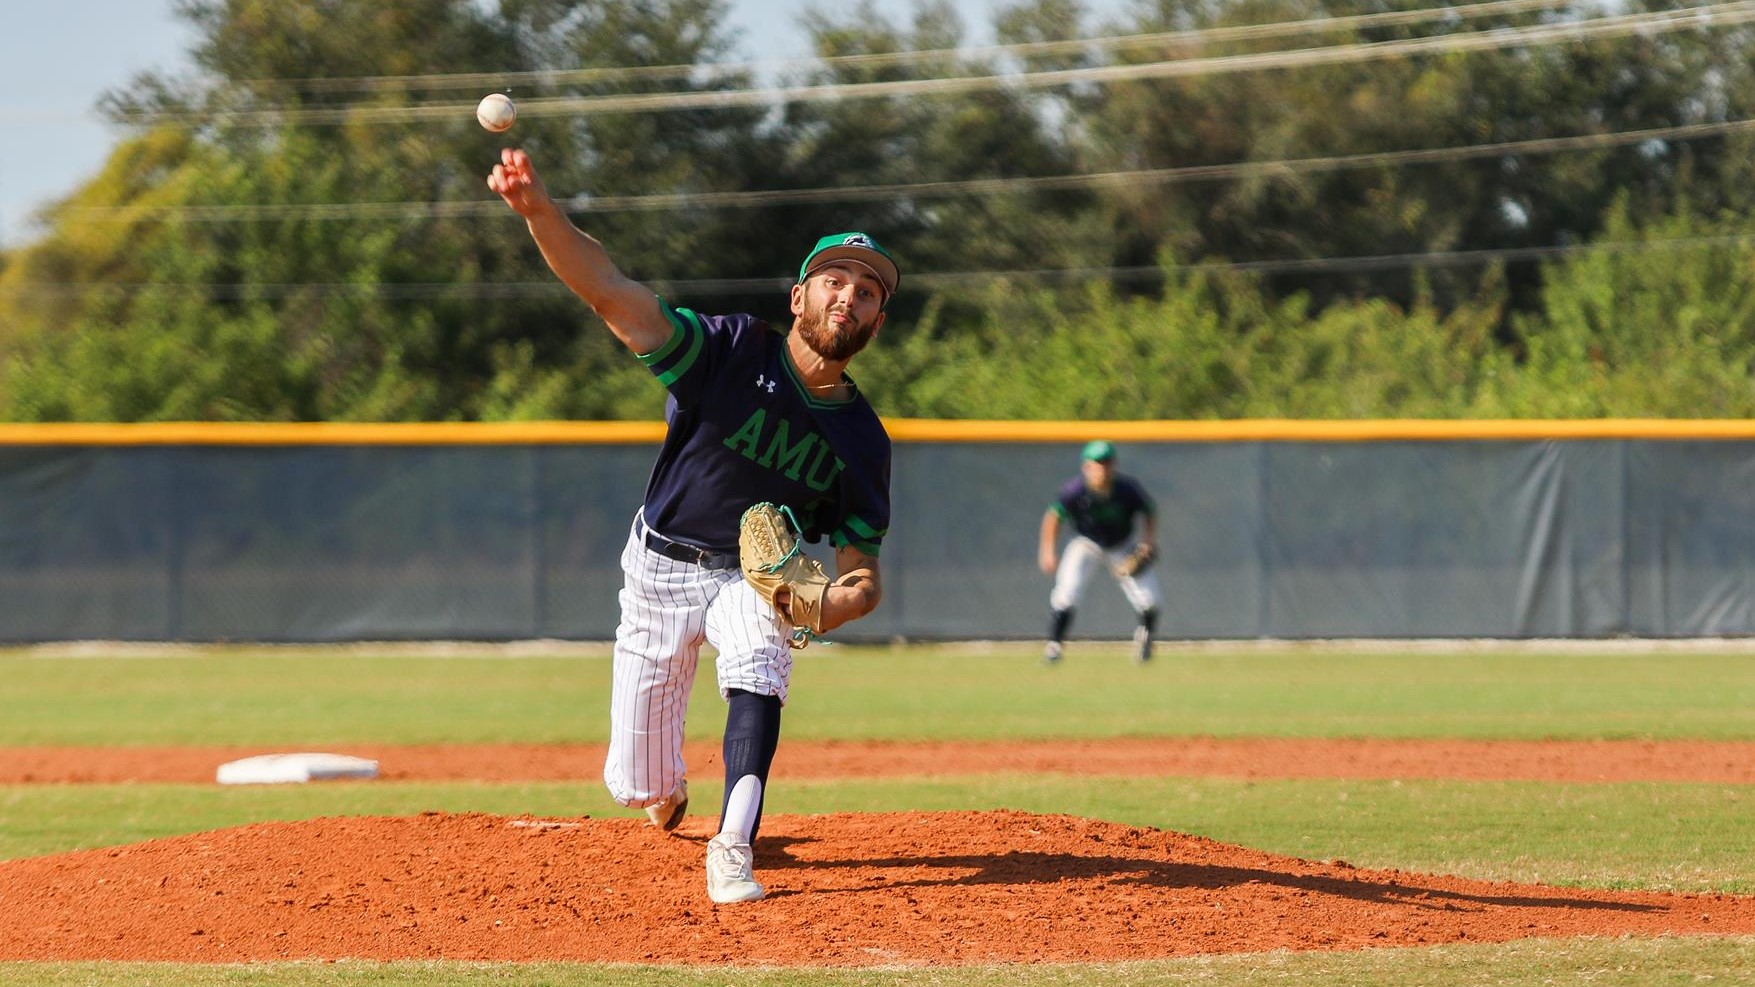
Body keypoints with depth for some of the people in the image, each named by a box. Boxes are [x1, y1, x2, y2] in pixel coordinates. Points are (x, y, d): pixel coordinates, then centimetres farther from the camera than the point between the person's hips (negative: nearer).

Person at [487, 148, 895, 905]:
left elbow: (862, 577, -6)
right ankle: (669, 789, 43)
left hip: (755, 578, 1)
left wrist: (822, 609, -32)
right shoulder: (729, 351, -20)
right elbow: (610, 291, -32)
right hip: (660, 566, -1)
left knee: (757, 670, -35)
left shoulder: (862, 441, -11)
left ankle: (733, 850, -37)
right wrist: (538, 211, -50)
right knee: (636, 787, 4)